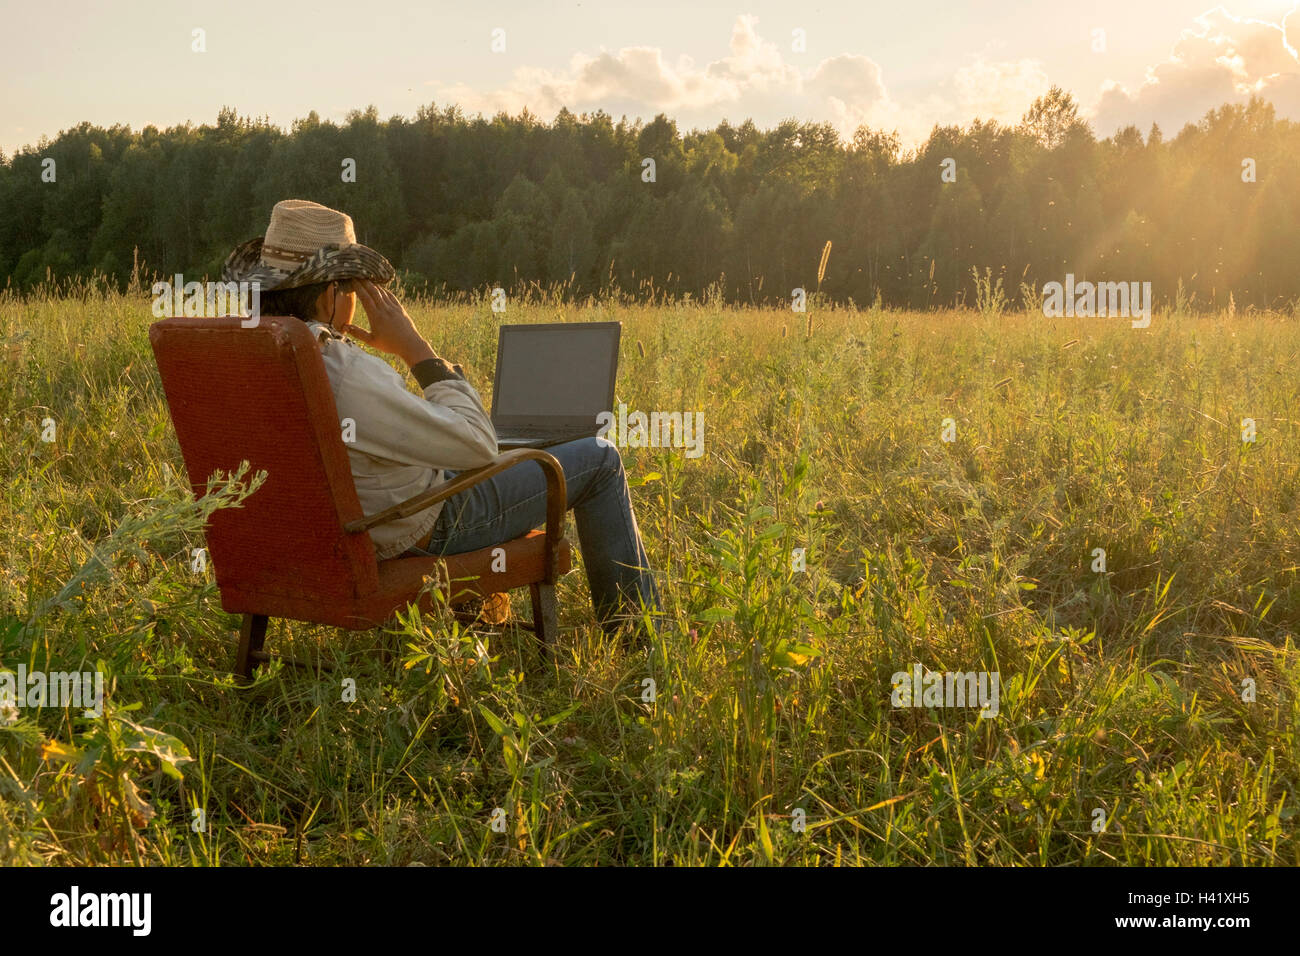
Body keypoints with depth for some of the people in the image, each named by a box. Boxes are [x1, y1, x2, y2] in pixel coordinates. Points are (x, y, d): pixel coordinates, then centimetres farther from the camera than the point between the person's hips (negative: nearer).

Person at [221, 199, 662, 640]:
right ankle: (636, 632, 19)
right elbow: (478, 446, -29)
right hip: (426, 531, -9)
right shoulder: (346, 373, -36)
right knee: (599, 458, 5)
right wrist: (415, 347, -22)